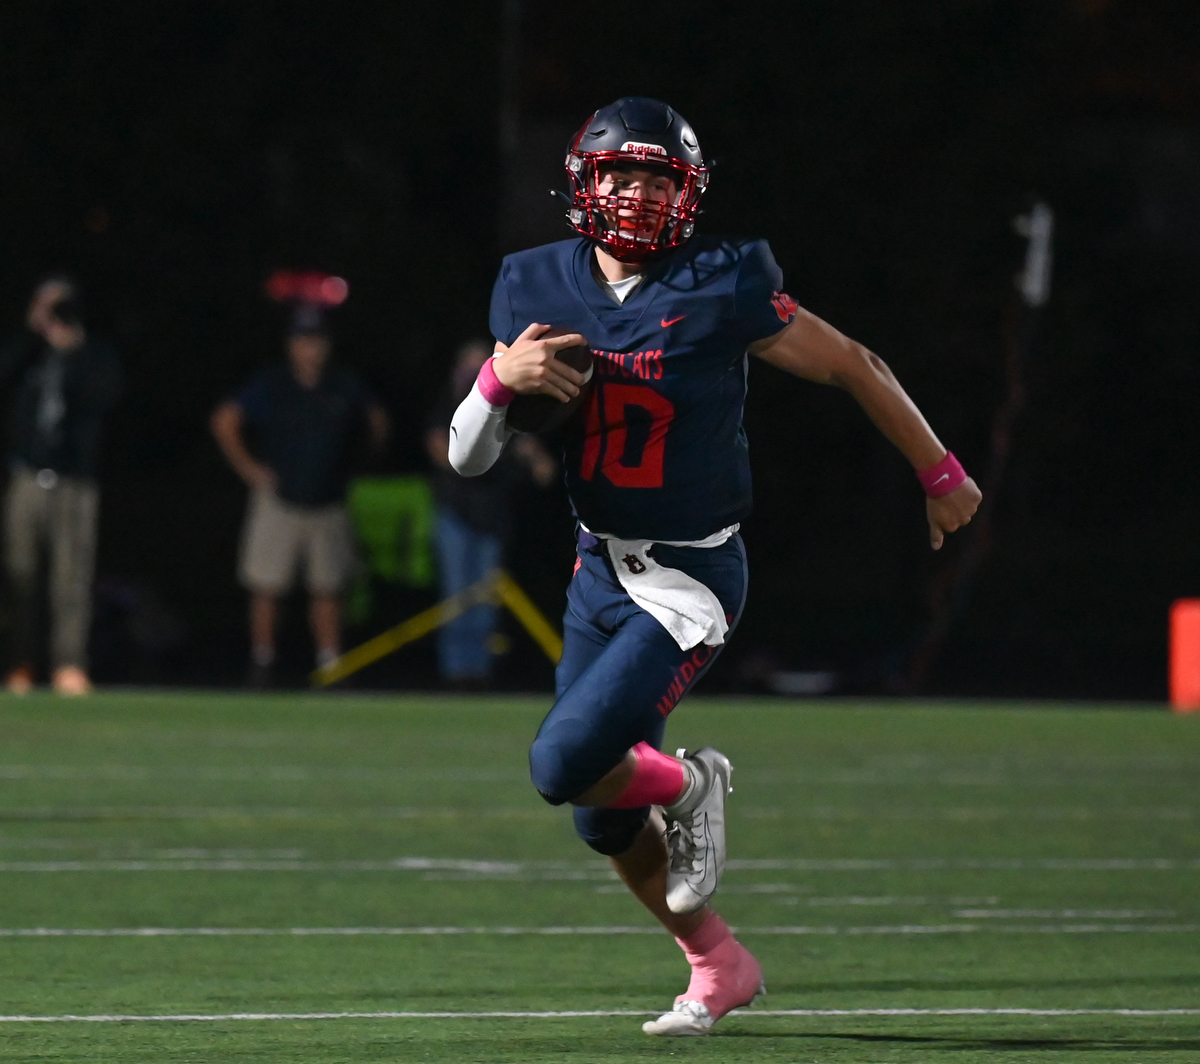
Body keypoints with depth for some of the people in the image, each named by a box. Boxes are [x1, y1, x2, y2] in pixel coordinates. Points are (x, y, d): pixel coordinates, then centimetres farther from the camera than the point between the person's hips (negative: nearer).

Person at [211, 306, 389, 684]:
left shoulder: (346, 387, 3)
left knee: (327, 589, 2)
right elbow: (224, 422, -5)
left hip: (327, 507, 2)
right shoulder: (270, 385, -5)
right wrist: (248, 469, -5)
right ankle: (261, 663, 5)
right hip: (278, 504, -2)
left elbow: (376, 420, 19)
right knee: (266, 587, -4)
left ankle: (329, 664, 6)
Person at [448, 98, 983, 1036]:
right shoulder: (541, 290, -1)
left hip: (688, 583, -6)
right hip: (601, 572, 6)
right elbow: (468, 457, 1)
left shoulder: (721, 290, -14)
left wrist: (941, 475, 5)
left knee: (566, 764, -20)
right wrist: (502, 376, -20)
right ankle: (718, 964, 34)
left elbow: (851, 366, -3)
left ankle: (688, 788, 12)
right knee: (605, 819, 12)